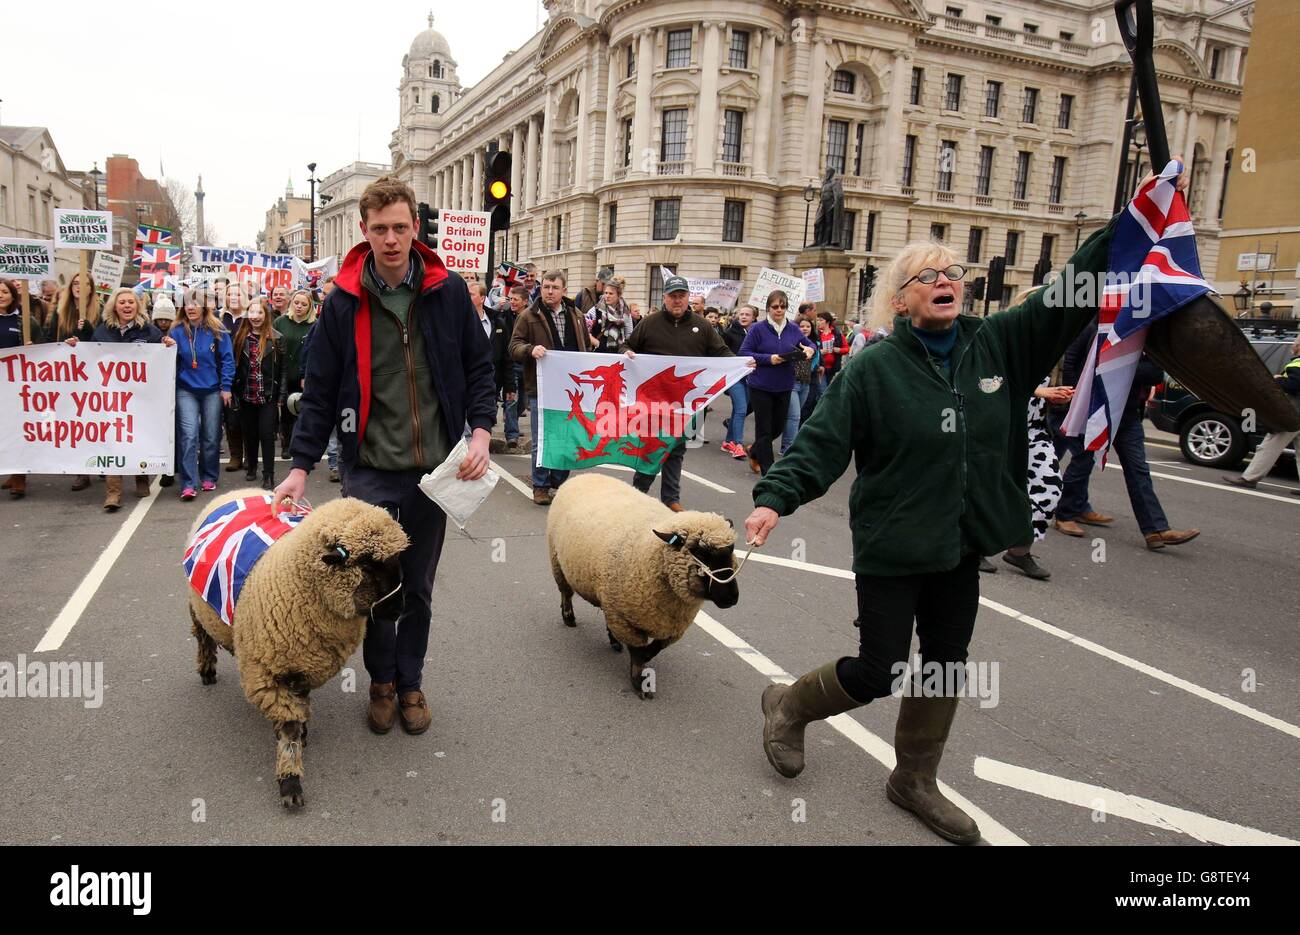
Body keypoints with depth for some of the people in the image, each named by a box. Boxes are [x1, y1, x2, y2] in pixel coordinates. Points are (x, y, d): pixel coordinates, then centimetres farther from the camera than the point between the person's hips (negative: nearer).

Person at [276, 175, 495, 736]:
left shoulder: (448, 291, 1)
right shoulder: (344, 302, -1)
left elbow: (478, 368, 8)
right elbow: (320, 391, 2)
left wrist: (480, 431, -7)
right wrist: (301, 466, -3)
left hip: (434, 468, 1)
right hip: (369, 469, -1)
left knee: (418, 588, 13)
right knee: (375, 586, 3)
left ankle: (410, 681, 32)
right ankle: (382, 682, 28)